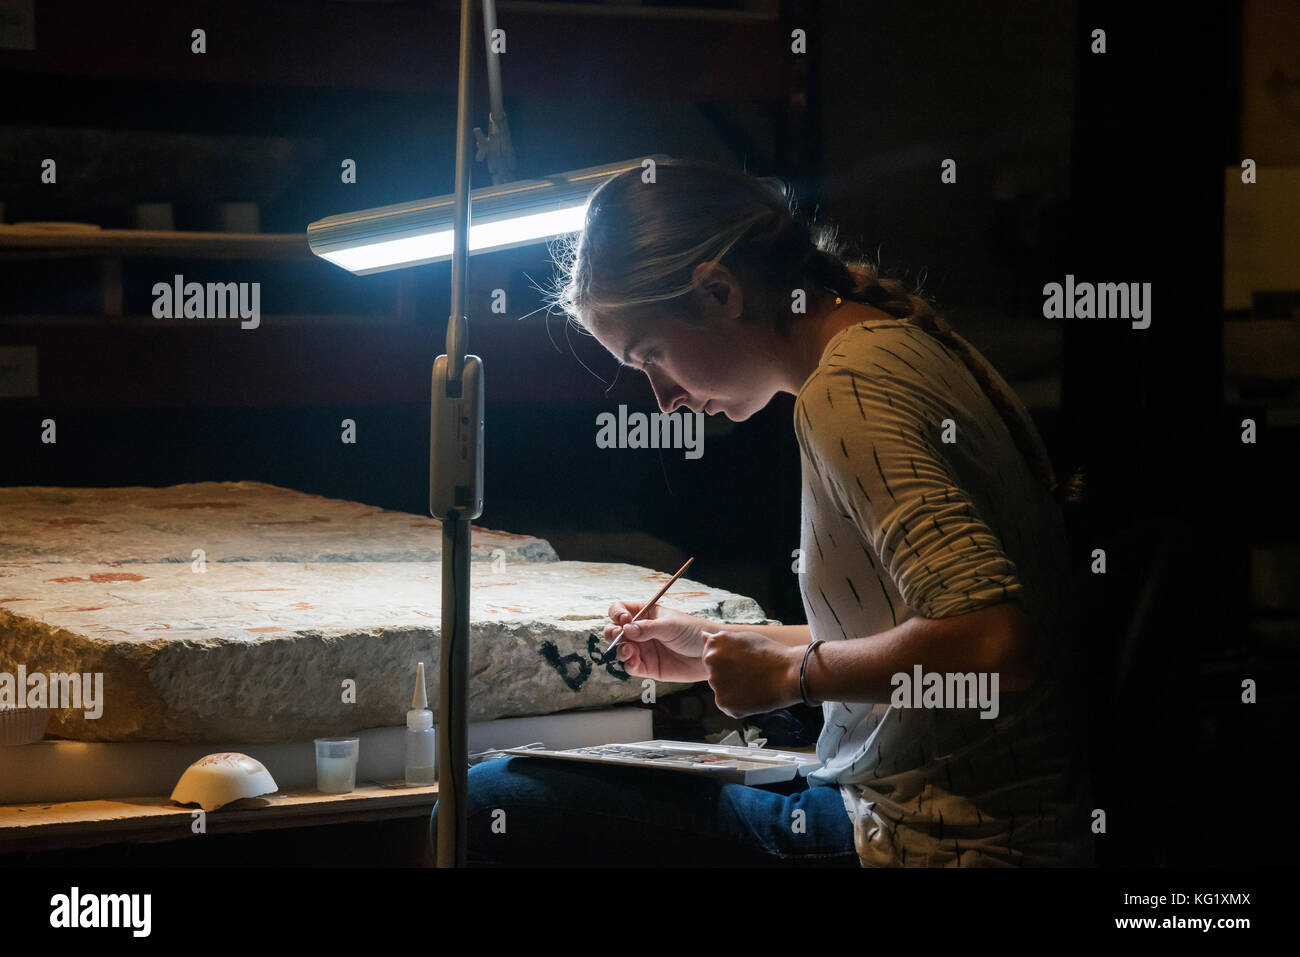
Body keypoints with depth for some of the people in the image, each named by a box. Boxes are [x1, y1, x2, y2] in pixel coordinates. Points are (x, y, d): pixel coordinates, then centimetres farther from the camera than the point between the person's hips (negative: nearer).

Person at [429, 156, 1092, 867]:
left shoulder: (845, 389, -17)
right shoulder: (904, 346, 13)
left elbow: (990, 642, -29)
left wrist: (790, 673, -14)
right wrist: (717, 652, 22)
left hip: (937, 847, -10)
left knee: (487, 808, -12)